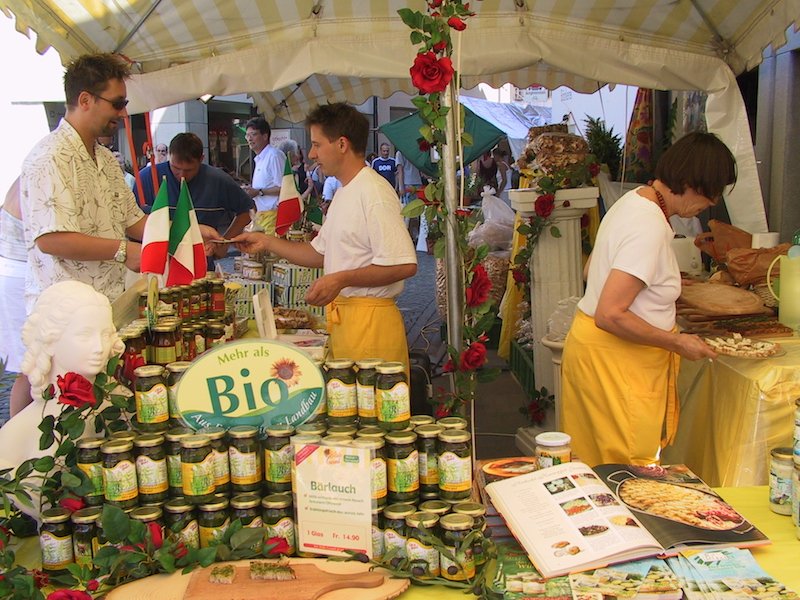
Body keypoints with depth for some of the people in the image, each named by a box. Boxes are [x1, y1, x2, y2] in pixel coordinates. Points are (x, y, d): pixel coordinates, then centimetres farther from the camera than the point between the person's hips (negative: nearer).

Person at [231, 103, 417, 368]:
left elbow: (404, 264, -21)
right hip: (342, 315, 9)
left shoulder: (374, 193, -15)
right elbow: (321, 253, 25)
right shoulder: (344, 193, 18)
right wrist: (267, 242, 19)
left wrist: (340, 280, -20)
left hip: (369, 320, -9)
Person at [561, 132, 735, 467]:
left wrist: (666, 281, 24)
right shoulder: (650, 227, -23)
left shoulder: (635, 200, 7)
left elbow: (592, 269, 20)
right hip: (614, 359, -10)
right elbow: (610, 314, -27)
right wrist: (677, 342, -17)